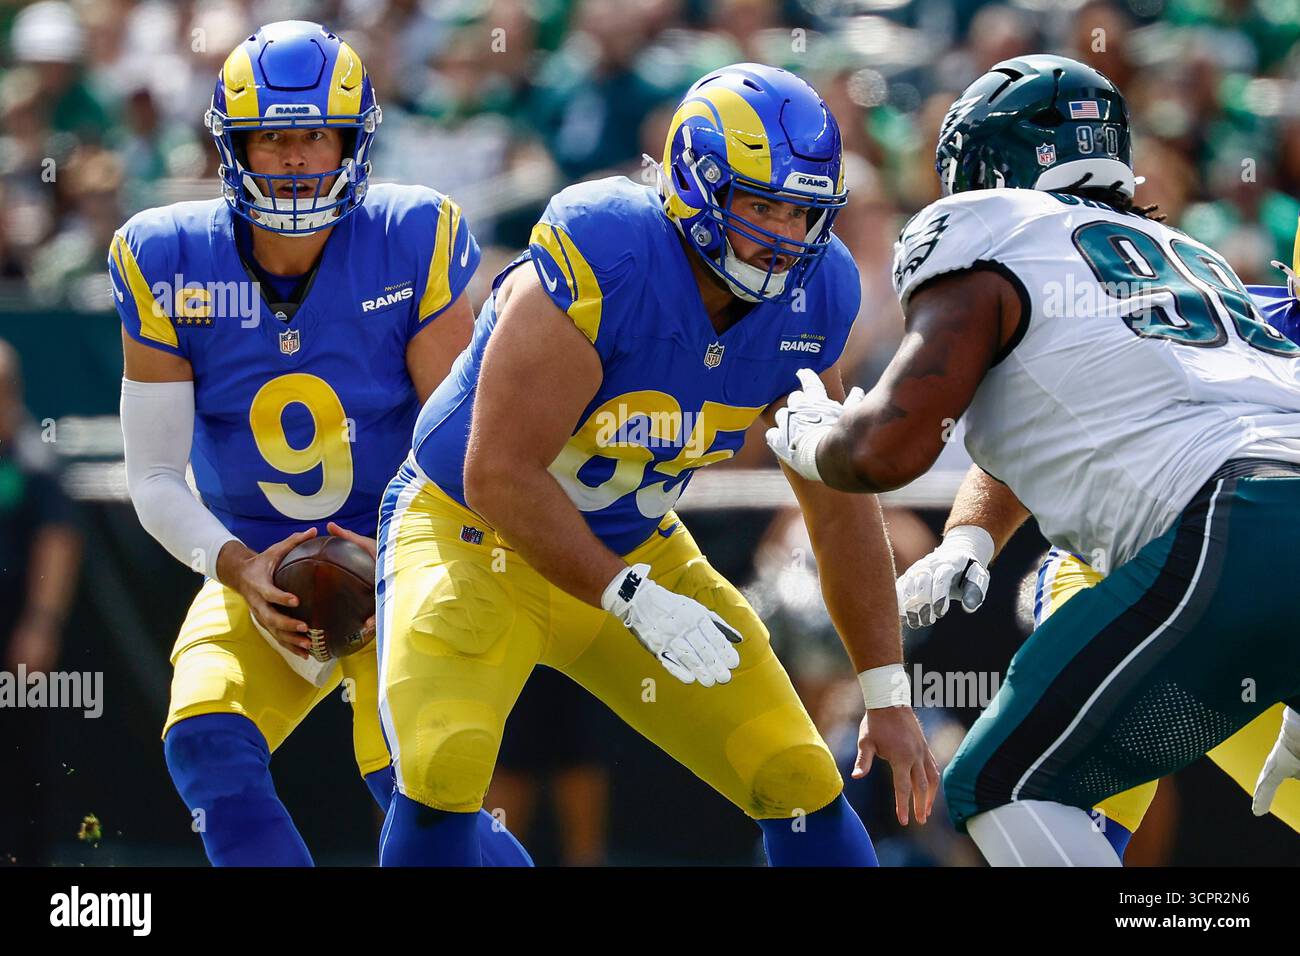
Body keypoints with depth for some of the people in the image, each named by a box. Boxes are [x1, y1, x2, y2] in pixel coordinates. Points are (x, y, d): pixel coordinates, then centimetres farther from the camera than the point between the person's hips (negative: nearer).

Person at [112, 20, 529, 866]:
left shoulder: (416, 242, -13)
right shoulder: (170, 263, -8)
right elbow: (154, 476, -4)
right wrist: (239, 570, -20)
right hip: (258, 575, 2)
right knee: (206, 745, -23)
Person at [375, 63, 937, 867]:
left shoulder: (806, 302, -10)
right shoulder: (596, 267, -30)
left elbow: (840, 506, 1)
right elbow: (499, 477, -28)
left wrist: (888, 696, 1)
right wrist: (635, 602, -29)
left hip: (635, 550, 6)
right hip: (478, 536, -6)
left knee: (799, 779, 1)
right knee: (444, 771, -29)